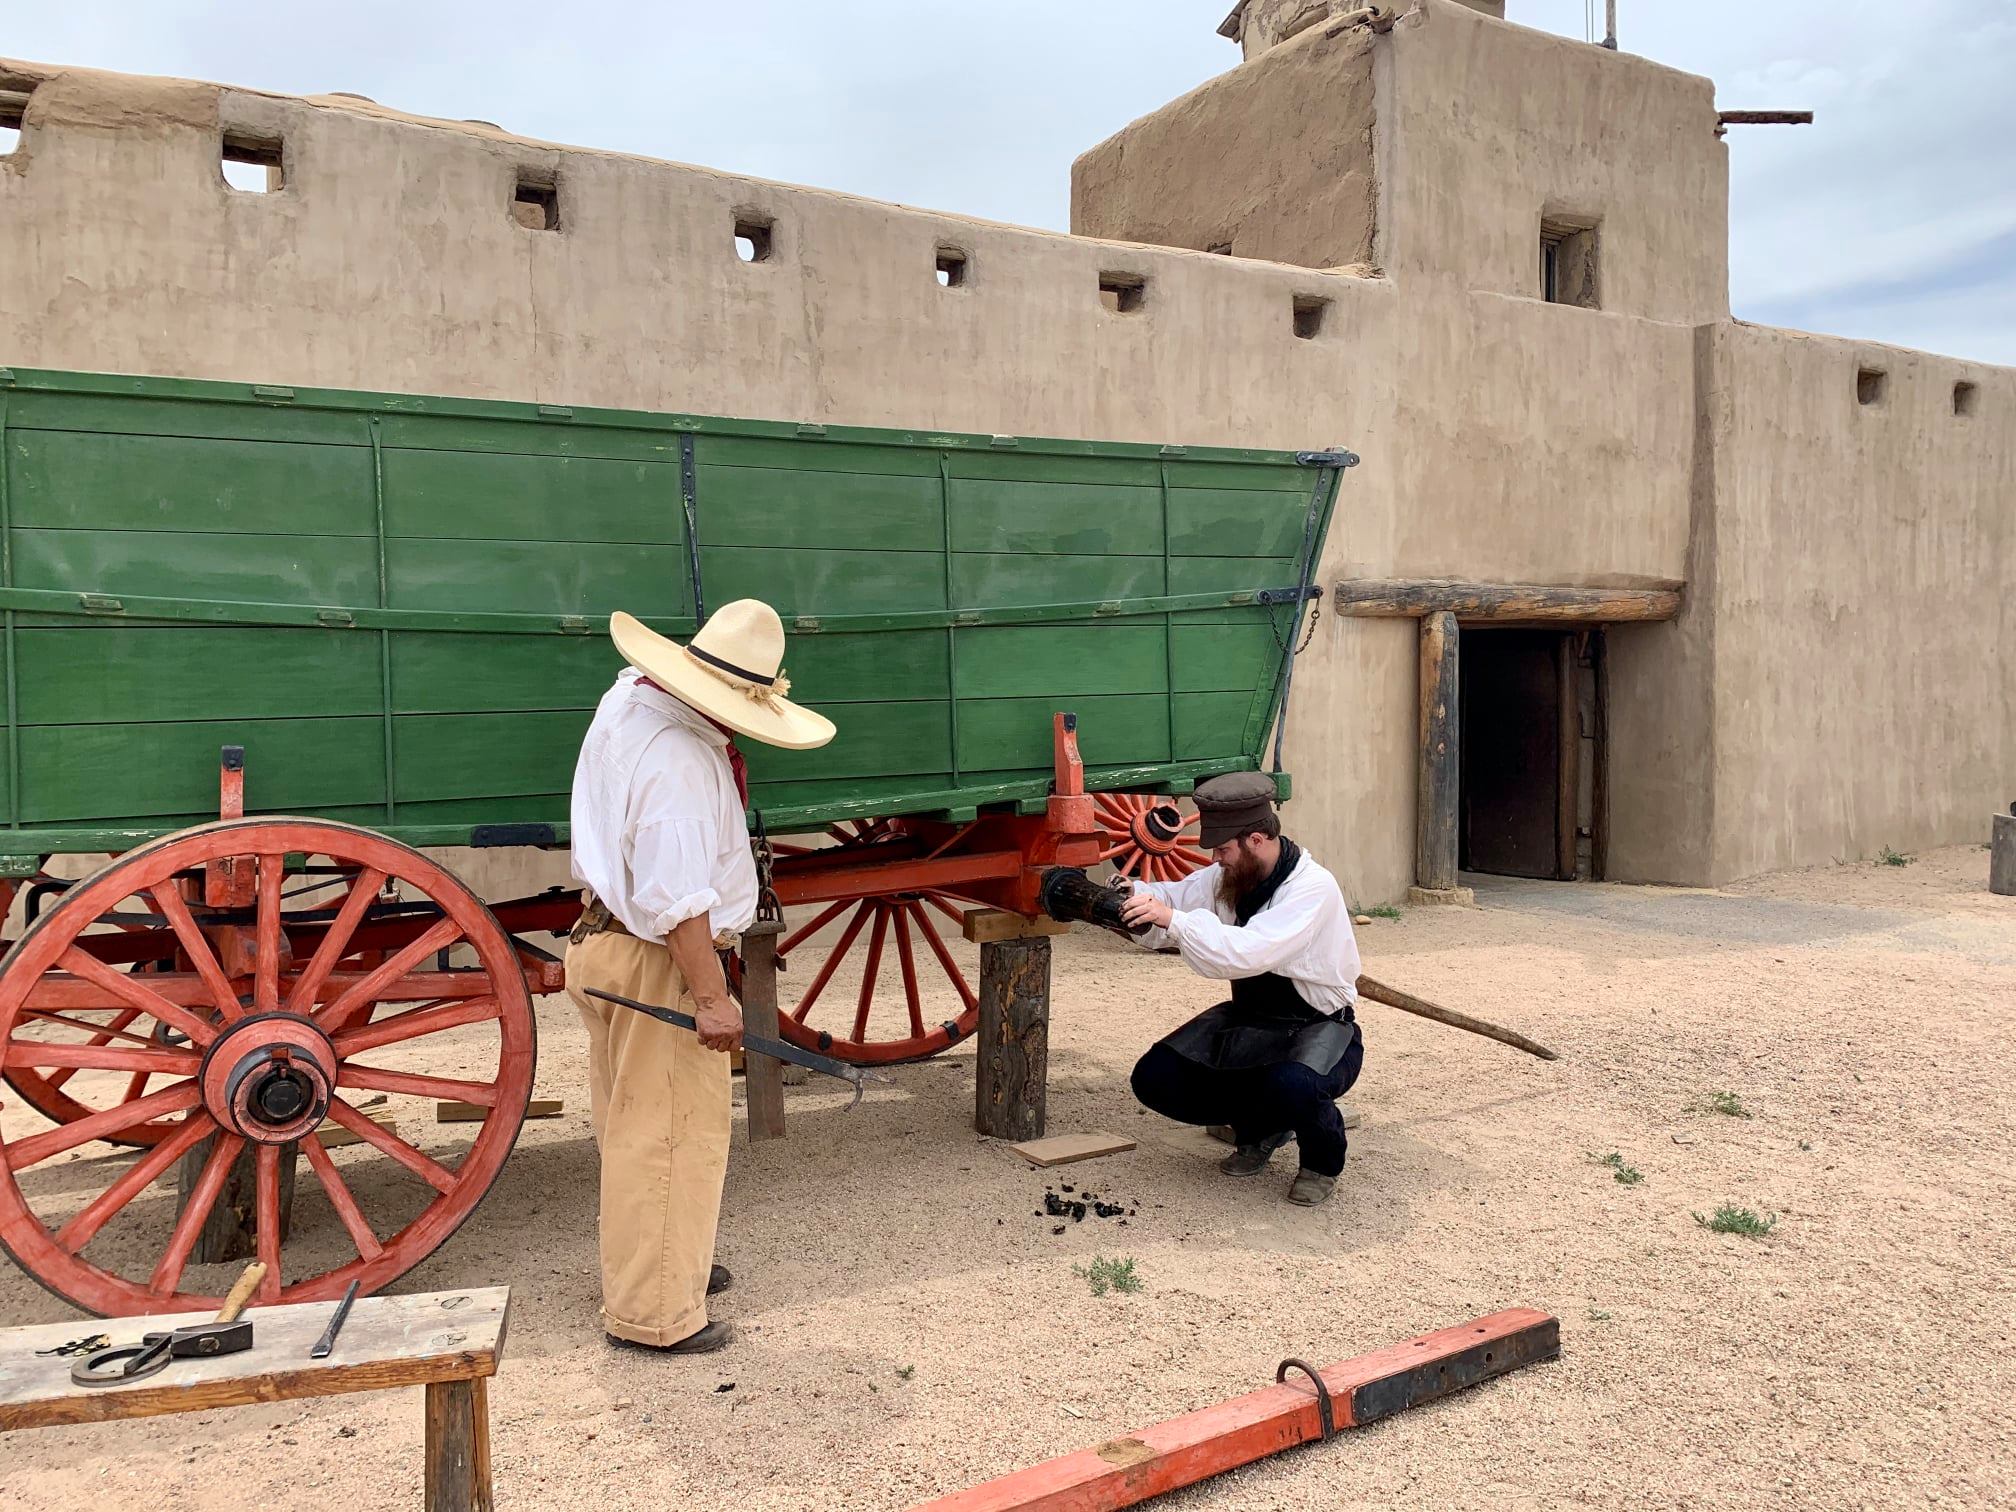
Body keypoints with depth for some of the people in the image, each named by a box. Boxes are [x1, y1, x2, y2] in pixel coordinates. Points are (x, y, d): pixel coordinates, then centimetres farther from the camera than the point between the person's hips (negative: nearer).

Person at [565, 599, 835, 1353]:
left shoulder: (627, 696, 2)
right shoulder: (678, 765, -28)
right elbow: (678, 901, -30)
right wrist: (712, 998, -24)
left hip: (605, 940, 11)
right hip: (653, 961, -11)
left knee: (633, 1124, 23)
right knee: (670, 1132, 2)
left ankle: (670, 1262, 42)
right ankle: (654, 1313, 14)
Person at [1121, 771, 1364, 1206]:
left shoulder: (1313, 888, -24)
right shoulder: (1228, 877, -2)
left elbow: (1248, 953, -37)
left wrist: (1172, 918, -39)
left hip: (1320, 1027, -7)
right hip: (1248, 1020, 7)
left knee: (1291, 1086, -39)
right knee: (1155, 1078, -9)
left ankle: (1322, 1161, -2)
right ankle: (1260, 1129, 17)